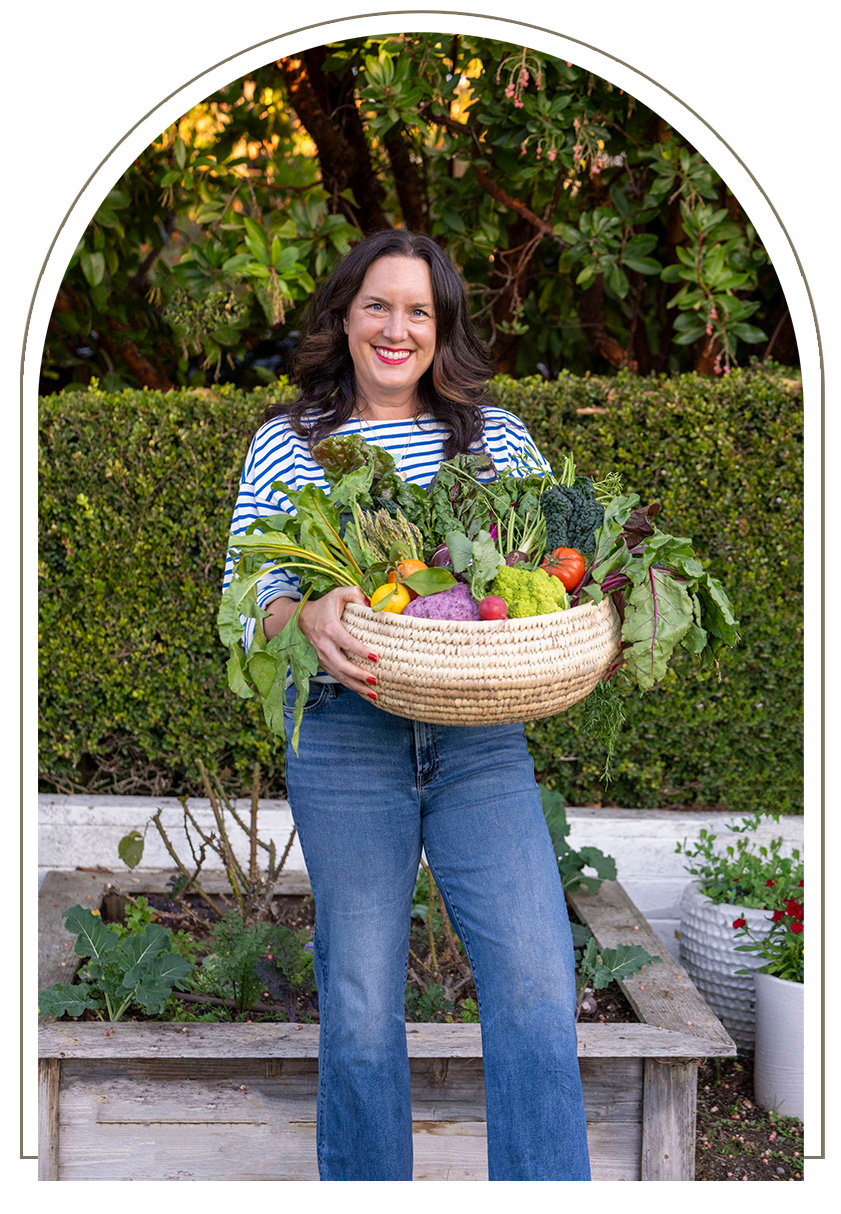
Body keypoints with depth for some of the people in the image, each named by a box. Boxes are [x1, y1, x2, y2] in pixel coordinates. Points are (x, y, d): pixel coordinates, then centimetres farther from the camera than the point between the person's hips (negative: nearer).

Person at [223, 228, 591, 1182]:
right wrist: (308, 618, -23)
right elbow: (245, 601, 1)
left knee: (536, 984, -9)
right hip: (344, 740, -1)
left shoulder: (498, 436, 11)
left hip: (480, 742, 1)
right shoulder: (286, 445, 6)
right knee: (361, 1003, 5)